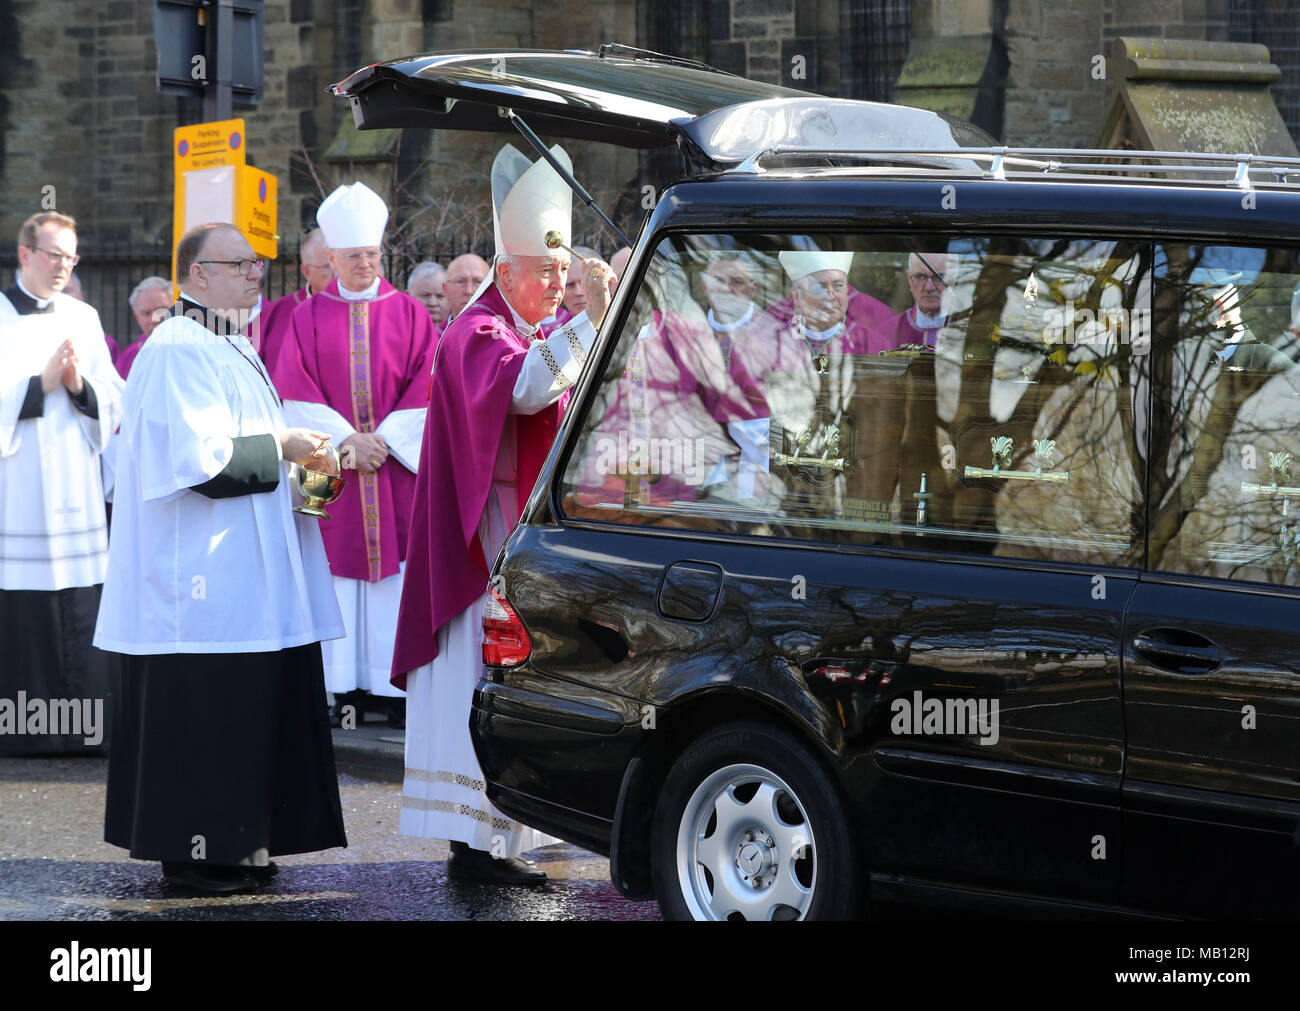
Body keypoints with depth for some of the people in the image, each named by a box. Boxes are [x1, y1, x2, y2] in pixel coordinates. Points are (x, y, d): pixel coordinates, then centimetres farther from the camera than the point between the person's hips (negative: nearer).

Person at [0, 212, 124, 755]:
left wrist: (80, 387, -7)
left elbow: (115, 401, 11)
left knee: (81, 611, 0)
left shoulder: (83, 319, 13)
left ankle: (85, 723, 4)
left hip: (76, 488, 4)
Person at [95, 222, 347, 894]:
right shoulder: (180, 351, -15)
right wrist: (281, 449, -11)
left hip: (242, 573, 10)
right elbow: (202, 458, -23)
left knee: (246, 705, 11)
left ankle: (234, 844, 16)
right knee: (203, 705, -7)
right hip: (205, 580, -10)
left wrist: (290, 456, 9)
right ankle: (192, 850, -2)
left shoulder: (228, 347, 18)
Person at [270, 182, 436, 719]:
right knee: (340, 568, -3)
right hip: (333, 463, 0)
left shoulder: (408, 313, 8)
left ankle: (397, 685, -2)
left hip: (396, 465, 0)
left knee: (397, 565, -4)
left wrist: (386, 438, -9)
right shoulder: (308, 317, 7)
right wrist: (346, 439, -11)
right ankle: (346, 688, 0)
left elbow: (424, 387, 2)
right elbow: (295, 392, 0)